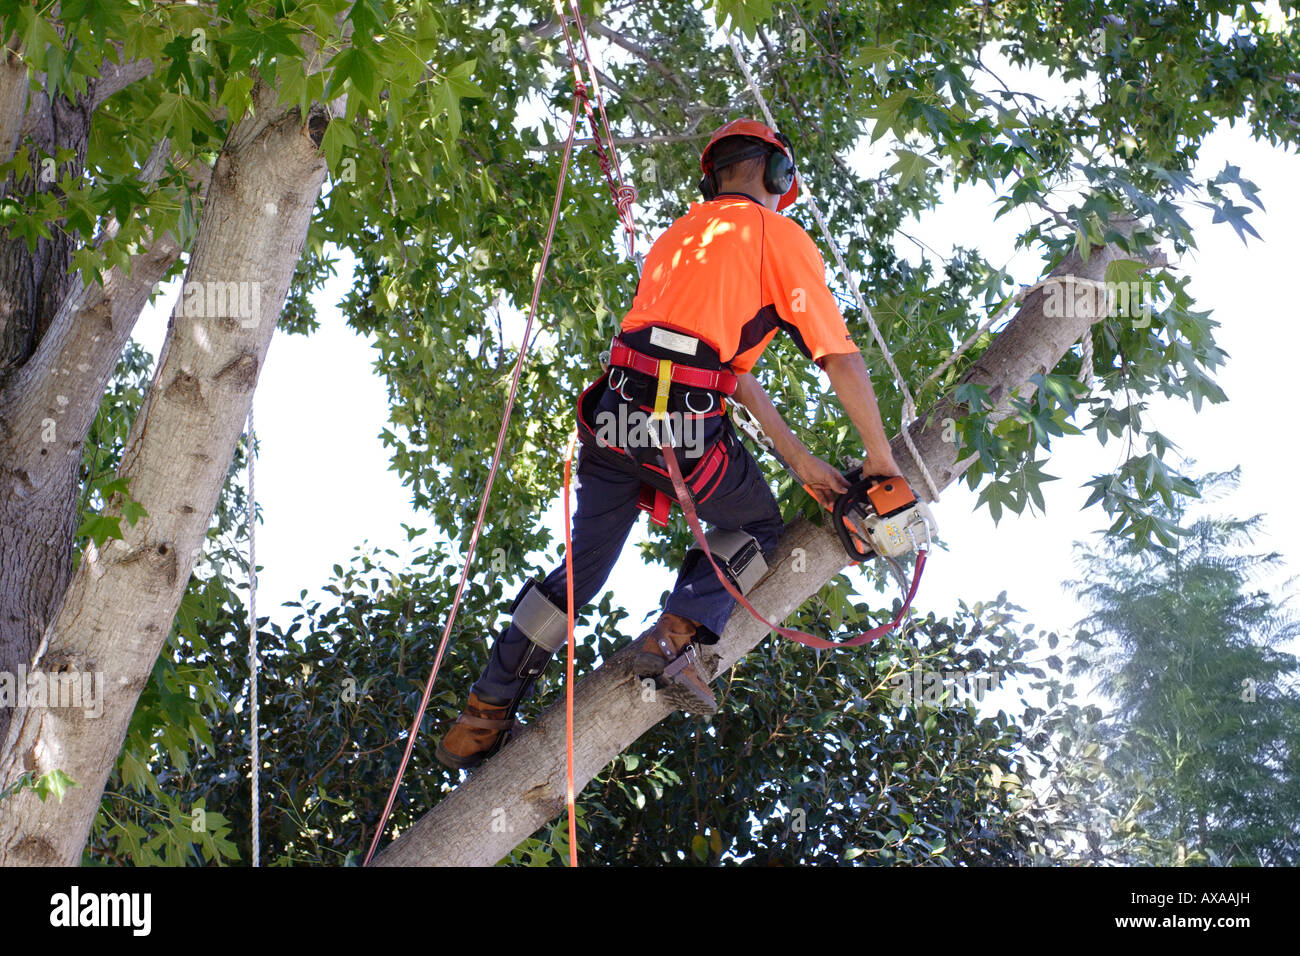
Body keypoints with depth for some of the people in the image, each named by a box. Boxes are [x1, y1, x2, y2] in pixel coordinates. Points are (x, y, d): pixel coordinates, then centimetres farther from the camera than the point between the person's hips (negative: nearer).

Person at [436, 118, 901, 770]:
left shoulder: (679, 235, 27)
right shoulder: (779, 236, 5)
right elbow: (840, 358, 0)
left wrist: (801, 460, 23)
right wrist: (881, 459, 9)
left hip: (610, 419, 6)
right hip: (685, 424, -6)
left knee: (583, 565, 18)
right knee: (756, 527, 22)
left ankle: (482, 720, 18)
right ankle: (676, 636, 0)